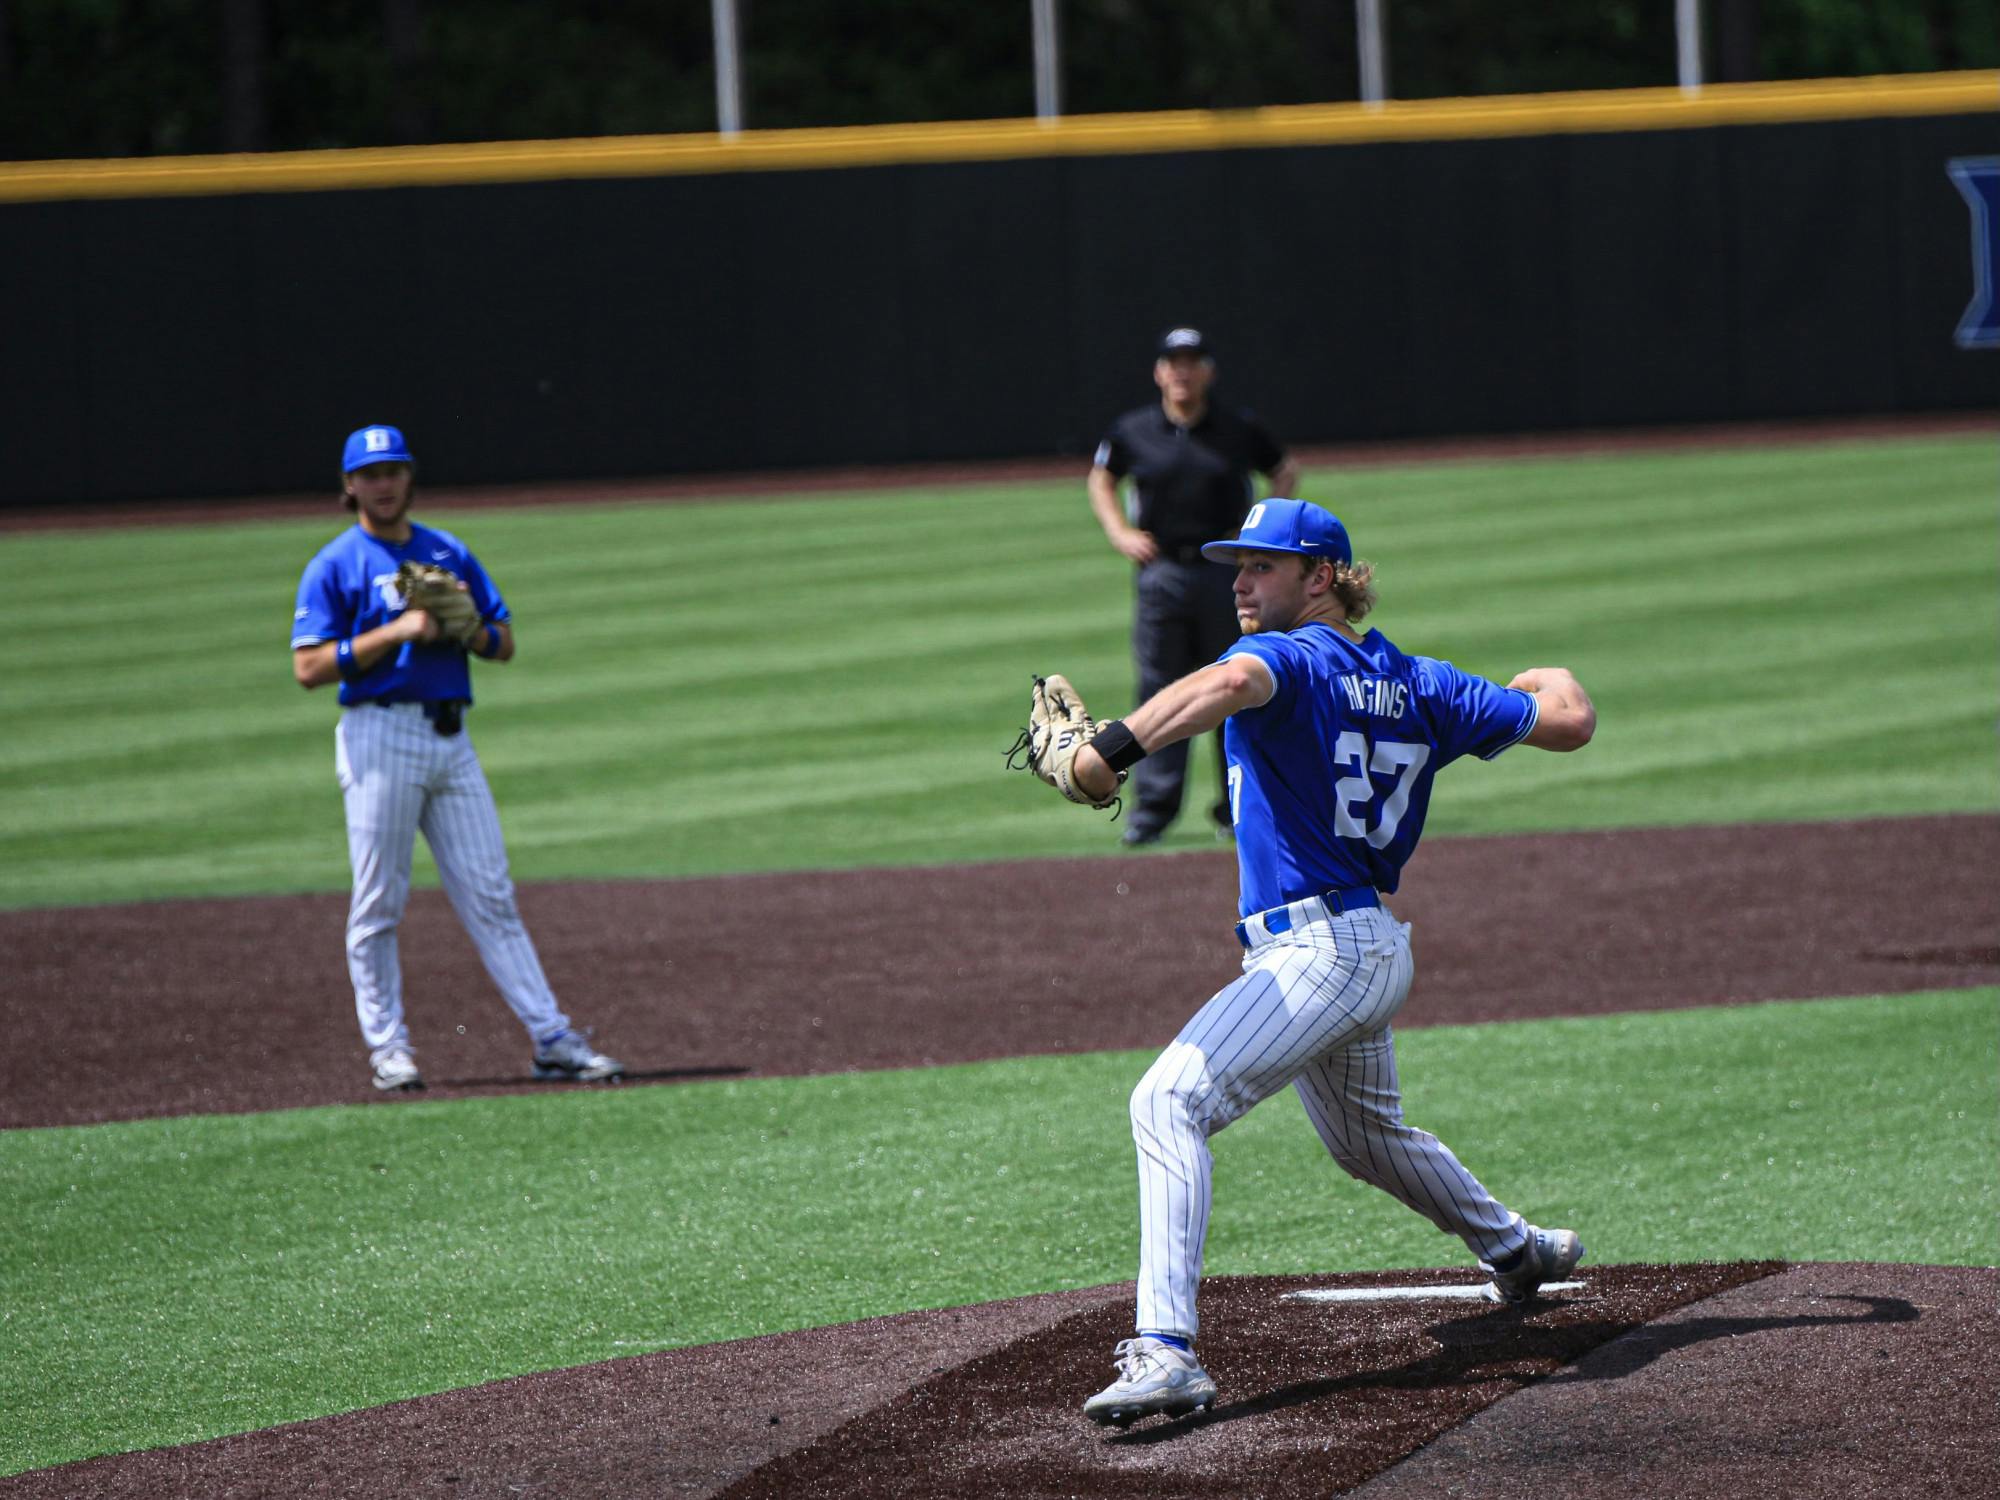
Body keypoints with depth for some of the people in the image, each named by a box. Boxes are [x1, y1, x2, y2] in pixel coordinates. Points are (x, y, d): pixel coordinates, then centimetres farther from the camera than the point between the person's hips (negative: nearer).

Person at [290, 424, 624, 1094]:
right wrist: (397, 632, -16)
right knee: (378, 903, -1)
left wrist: (467, 628, -6)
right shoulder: (335, 566, 0)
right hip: (379, 734, -4)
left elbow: (504, 643, 16)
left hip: (451, 736, 4)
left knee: (490, 894, 3)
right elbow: (309, 667, -9)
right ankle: (388, 1047, 6)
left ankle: (552, 1039, -1)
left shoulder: (451, 554, 15)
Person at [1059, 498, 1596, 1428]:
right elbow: (1569, 722, 14)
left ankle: (1165, 1351, -37)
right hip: (1377, 953, 10)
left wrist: (1106, 753, -48)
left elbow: (1230, 683, -36)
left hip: (1316, 955, -10)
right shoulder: (1418, 686, 12)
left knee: (1170, 1101, -22)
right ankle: (1516, 1250, 56)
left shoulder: (1290, 657, -10)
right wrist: (1548, 677, 39)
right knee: (1368, 1138, 34)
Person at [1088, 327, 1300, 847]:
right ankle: (1153, 805, 0)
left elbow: (1284, 471, 14)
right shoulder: (1133, 432, 2)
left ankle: (1237, 804, 13)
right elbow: (1100, 478, 18)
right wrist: (1120, 532, 4)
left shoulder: (1240, 430, 0)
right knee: (1159, 687, -2)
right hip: (1161, 571, 0)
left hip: (1227, 573, 0)